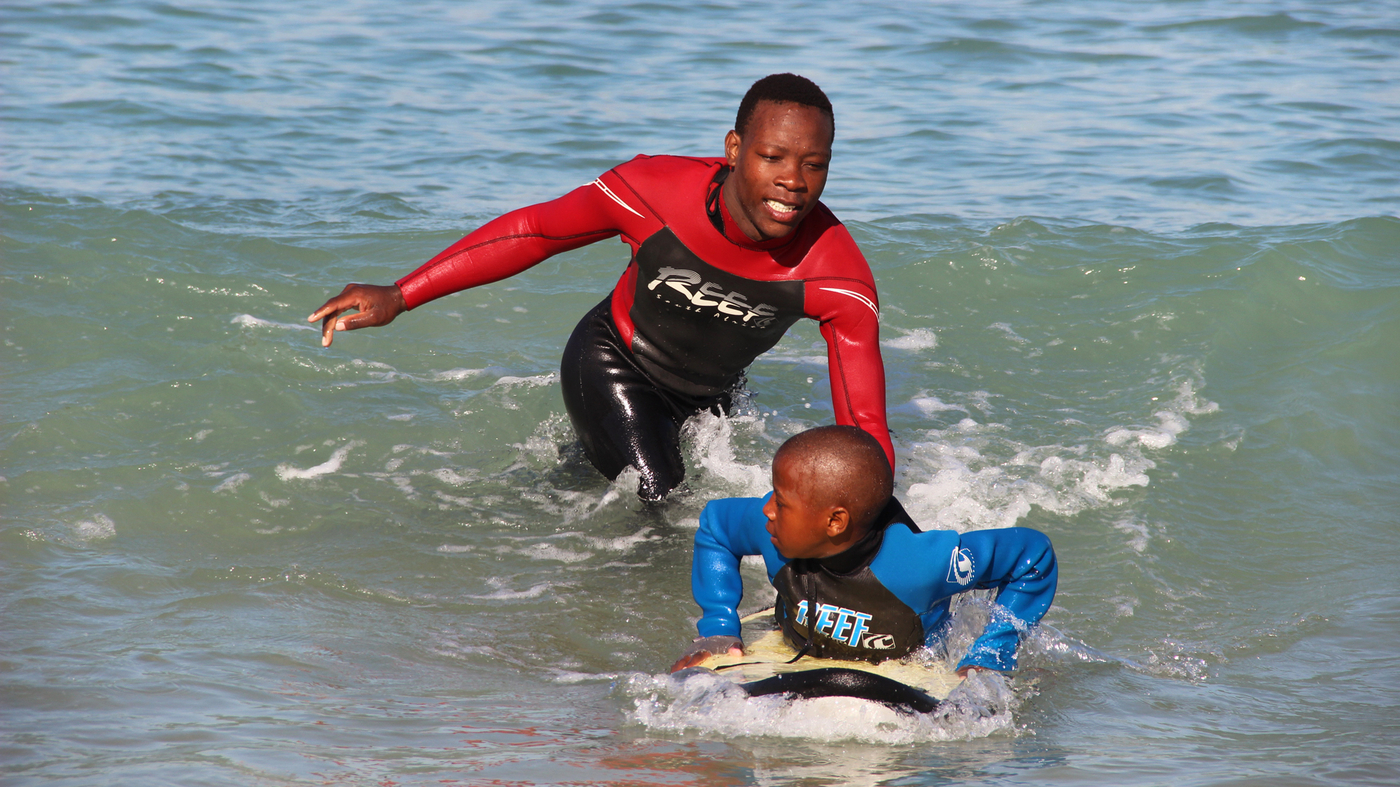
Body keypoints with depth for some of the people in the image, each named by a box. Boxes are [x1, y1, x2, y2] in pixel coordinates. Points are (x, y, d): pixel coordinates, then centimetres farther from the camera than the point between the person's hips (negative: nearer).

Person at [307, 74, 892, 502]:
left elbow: (864, 429, -30)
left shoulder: (839, 276, -33)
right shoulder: (654, 191, -35)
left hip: (709, 398, 3)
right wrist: (399, 296, -20)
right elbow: (532, 231, -20)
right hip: (613, 365, -3)